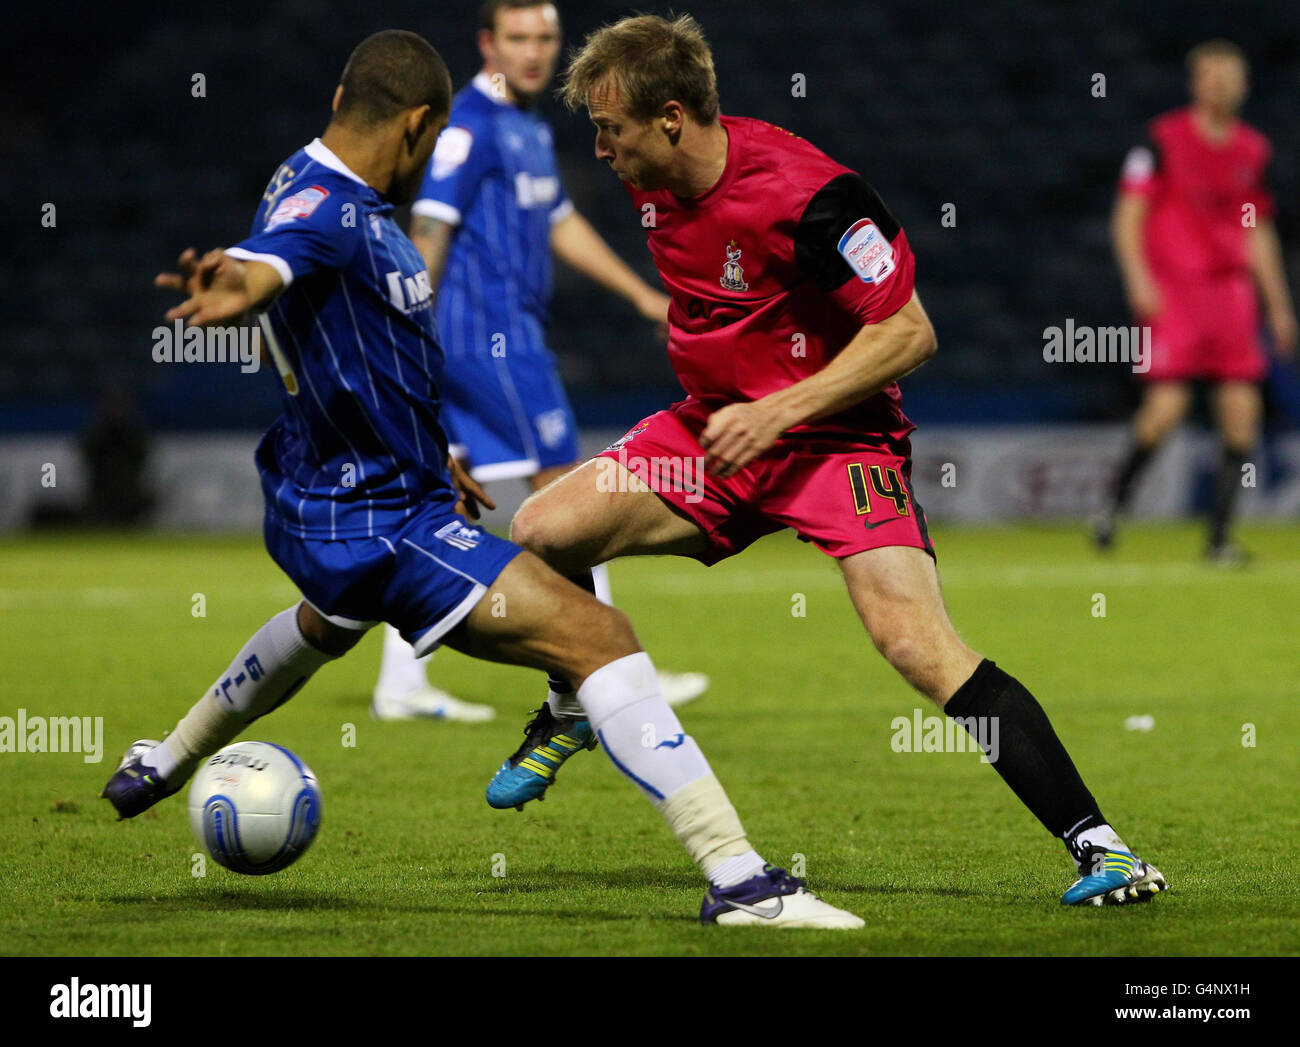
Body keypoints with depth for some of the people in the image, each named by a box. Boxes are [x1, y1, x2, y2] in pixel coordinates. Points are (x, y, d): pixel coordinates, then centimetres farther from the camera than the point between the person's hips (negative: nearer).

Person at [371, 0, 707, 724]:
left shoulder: (530, 127, 18)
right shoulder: (470, 124, -12)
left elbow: (560, 223, 27)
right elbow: (430, 230, -17)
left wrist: (642, 295, 26)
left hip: (512, 333, 9)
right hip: (491, 335, -9)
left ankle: (401, 685, 9)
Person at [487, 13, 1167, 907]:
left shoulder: (806, 194, -25)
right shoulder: (655, 181, 0)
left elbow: (909, 334, -23)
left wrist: (775, 413, -26)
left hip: (835, 438, -7)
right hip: (714, 430, 7)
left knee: (917, 643, -24)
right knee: (539, 533, -9)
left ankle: (1095, 842, -21)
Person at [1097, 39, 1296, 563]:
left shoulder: (1252, 150, 14)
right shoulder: (1164, 139, -1)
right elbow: (1128, 215, -2)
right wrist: (1138, 278, -15)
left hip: (1231, 288, 5)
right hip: (1171, 286, -5)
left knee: (1243, 409, -5)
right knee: (1168, 404, -16)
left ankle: (1220, 536, 2)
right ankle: (1113, 502, 8)